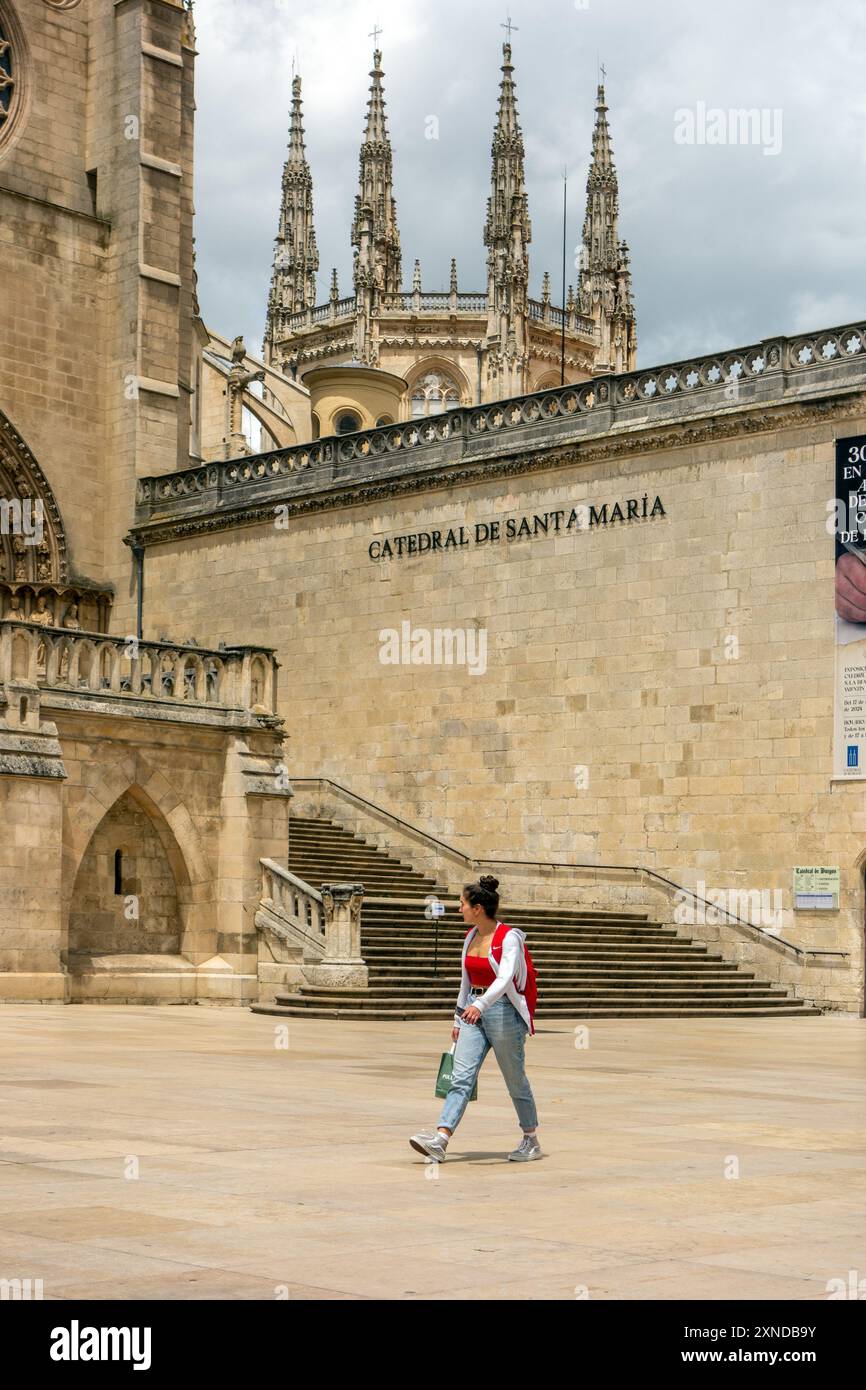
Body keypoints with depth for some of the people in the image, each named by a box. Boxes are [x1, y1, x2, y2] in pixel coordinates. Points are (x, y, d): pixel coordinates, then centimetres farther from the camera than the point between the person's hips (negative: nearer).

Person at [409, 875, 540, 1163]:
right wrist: (459, 1018, 21)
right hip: (474, 1011, 6)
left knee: (515, 1080, 7)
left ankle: (531, 1141, 23)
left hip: (503, 1011, -6)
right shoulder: (471, 936, 9)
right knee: (461, 1078, -6)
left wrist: (480, 1005, -43)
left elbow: (505, 978, -28)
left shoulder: (509, 937, -14)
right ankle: (439, 1141, -18)